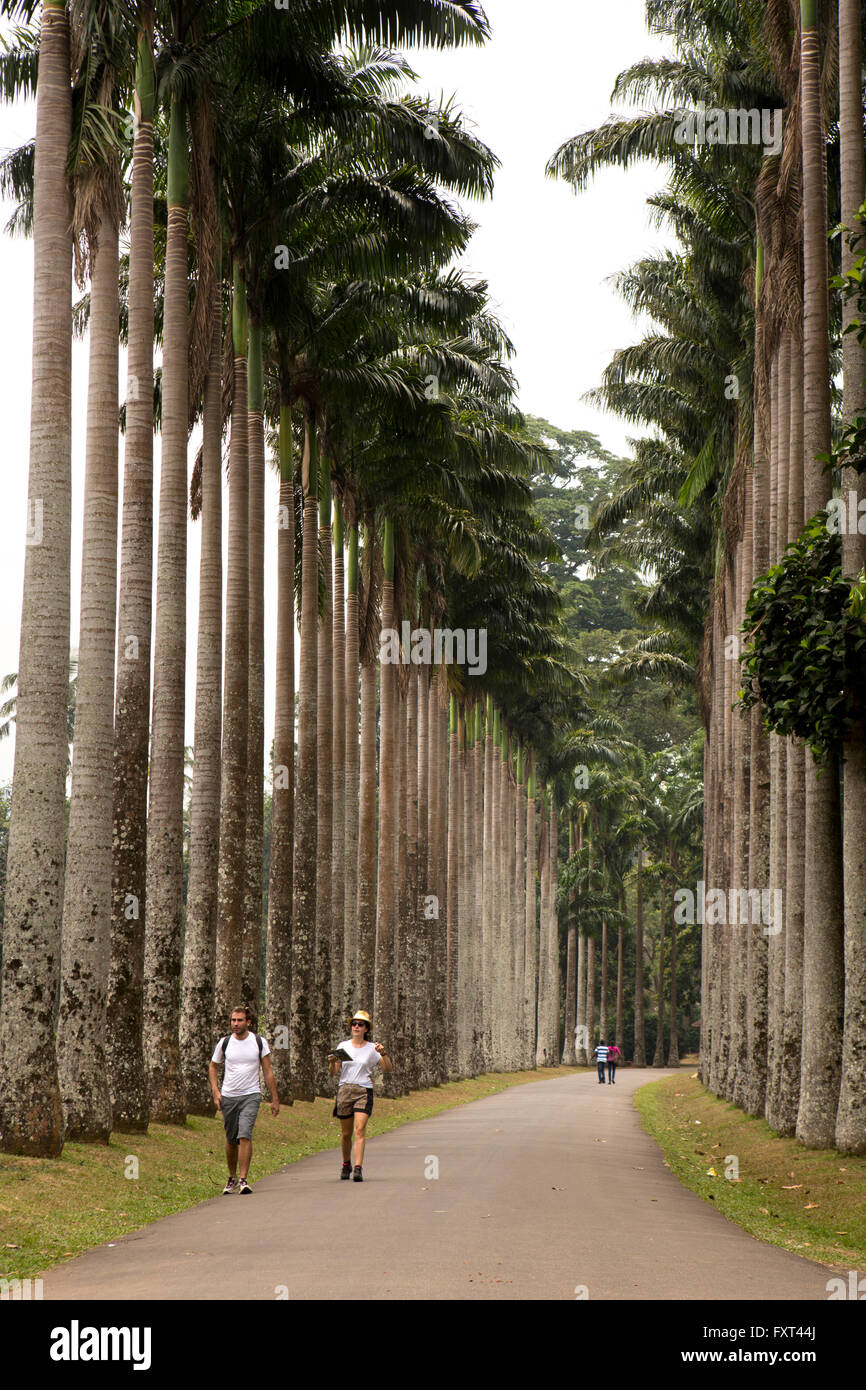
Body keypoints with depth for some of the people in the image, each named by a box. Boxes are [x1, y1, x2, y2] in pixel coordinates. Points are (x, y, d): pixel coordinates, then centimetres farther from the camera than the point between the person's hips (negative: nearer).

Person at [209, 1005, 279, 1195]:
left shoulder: (259, 1042, -1)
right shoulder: (225, 1042, 2)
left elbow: (268, 1071, 4)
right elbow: (212, 1066, 15)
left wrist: (274, 1099, 3)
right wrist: (215, 1091, 1)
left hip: (250, 1095, -2)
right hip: (228, 1096, 2)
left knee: (245, 1135, -18)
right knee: (231, 1140, 8)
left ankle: (243, 1179, -18)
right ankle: (232, 1178, 26)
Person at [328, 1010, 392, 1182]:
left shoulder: (372, 1049, 4)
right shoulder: (343, 1046, 8)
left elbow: (388, 1068, 0)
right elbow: (334, 1073, 6)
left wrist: (383, 1053, -16)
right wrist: (332, 1062, -15)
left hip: (364, 1091, -2)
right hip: (344, 1090, 2)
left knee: (359, 1130, -16)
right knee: (346, 1133, 7)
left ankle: (358, 1168, -22)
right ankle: (346, 1164, 29)